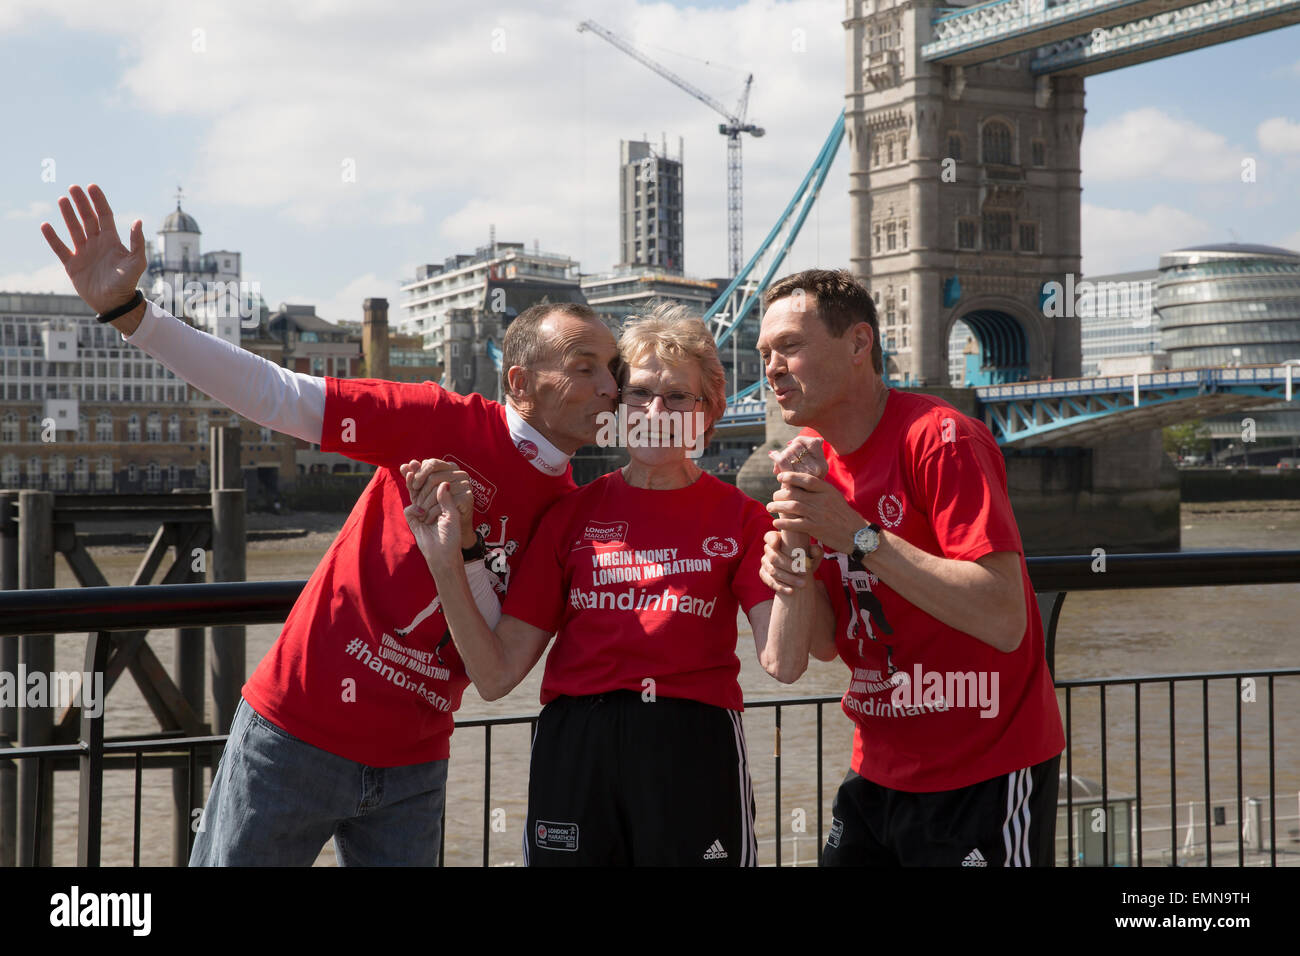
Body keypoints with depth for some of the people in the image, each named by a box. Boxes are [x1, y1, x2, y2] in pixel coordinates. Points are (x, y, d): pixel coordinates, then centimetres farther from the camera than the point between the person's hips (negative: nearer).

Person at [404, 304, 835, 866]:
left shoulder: (737, 517, 4)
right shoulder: (573, 513, 8)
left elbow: (783, 662, -10)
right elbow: (497, 675, 3)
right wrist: (446, 564, -8)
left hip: (695, 754, -1)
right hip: (575, 753, 1)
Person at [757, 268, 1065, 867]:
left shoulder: (941, 440, -17)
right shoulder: (812, 456, 6)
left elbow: (1004, 621, -27)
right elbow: (823, 645, 9)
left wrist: (859, 536, -25)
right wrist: (790, 571, -12)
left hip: (982, 776, -7)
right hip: (879, 769, 7)